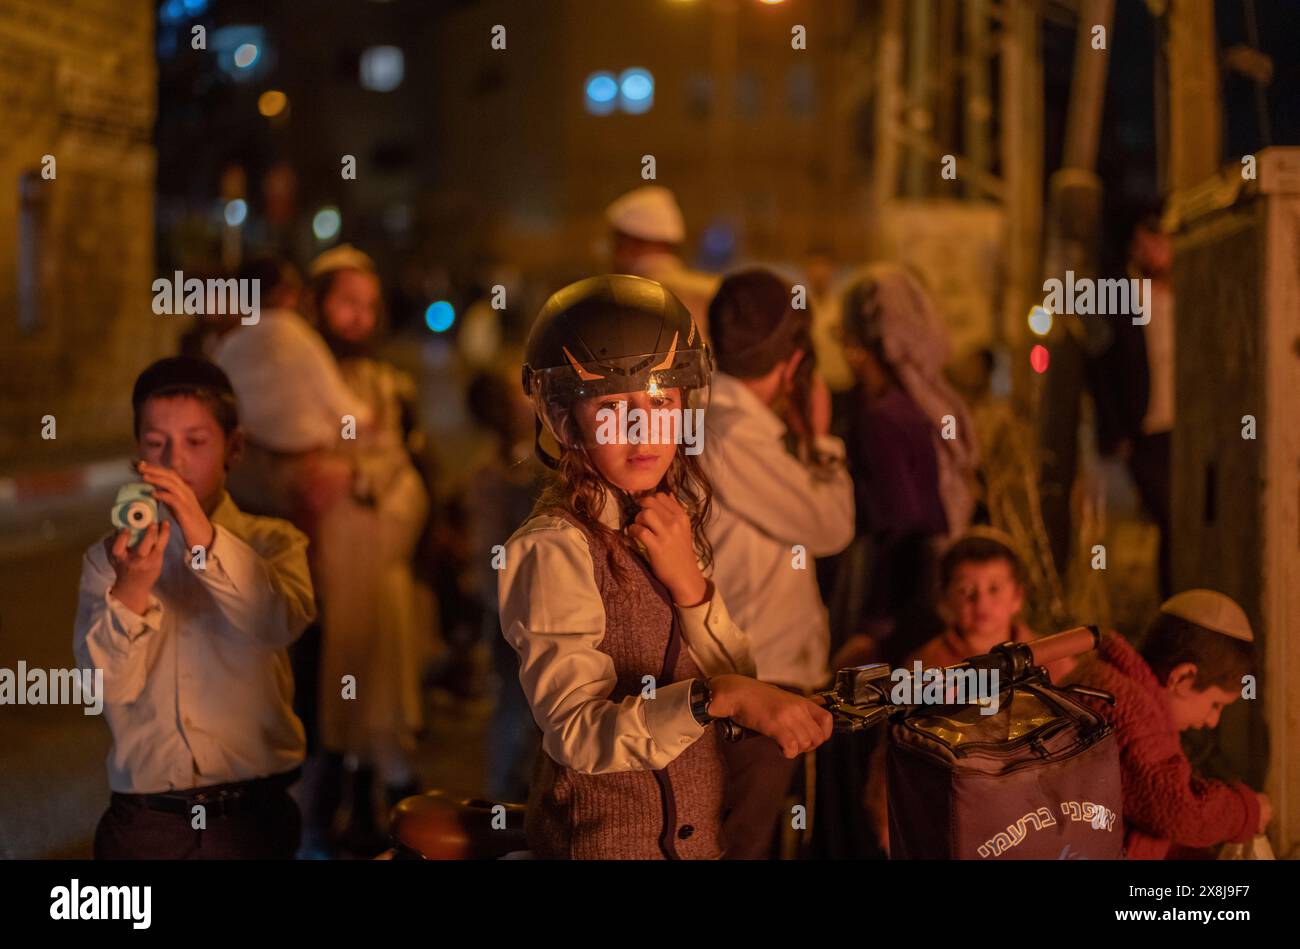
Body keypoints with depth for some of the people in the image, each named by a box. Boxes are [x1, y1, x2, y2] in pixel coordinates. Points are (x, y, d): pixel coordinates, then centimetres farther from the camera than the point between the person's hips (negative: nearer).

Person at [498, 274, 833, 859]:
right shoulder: (554, 548, -20)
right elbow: (576, 732, -28)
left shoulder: (674, 523, 2)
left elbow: (740, 680, -3)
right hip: (603, 837, -7)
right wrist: (716, 697, -40)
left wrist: (688, 583, -18)